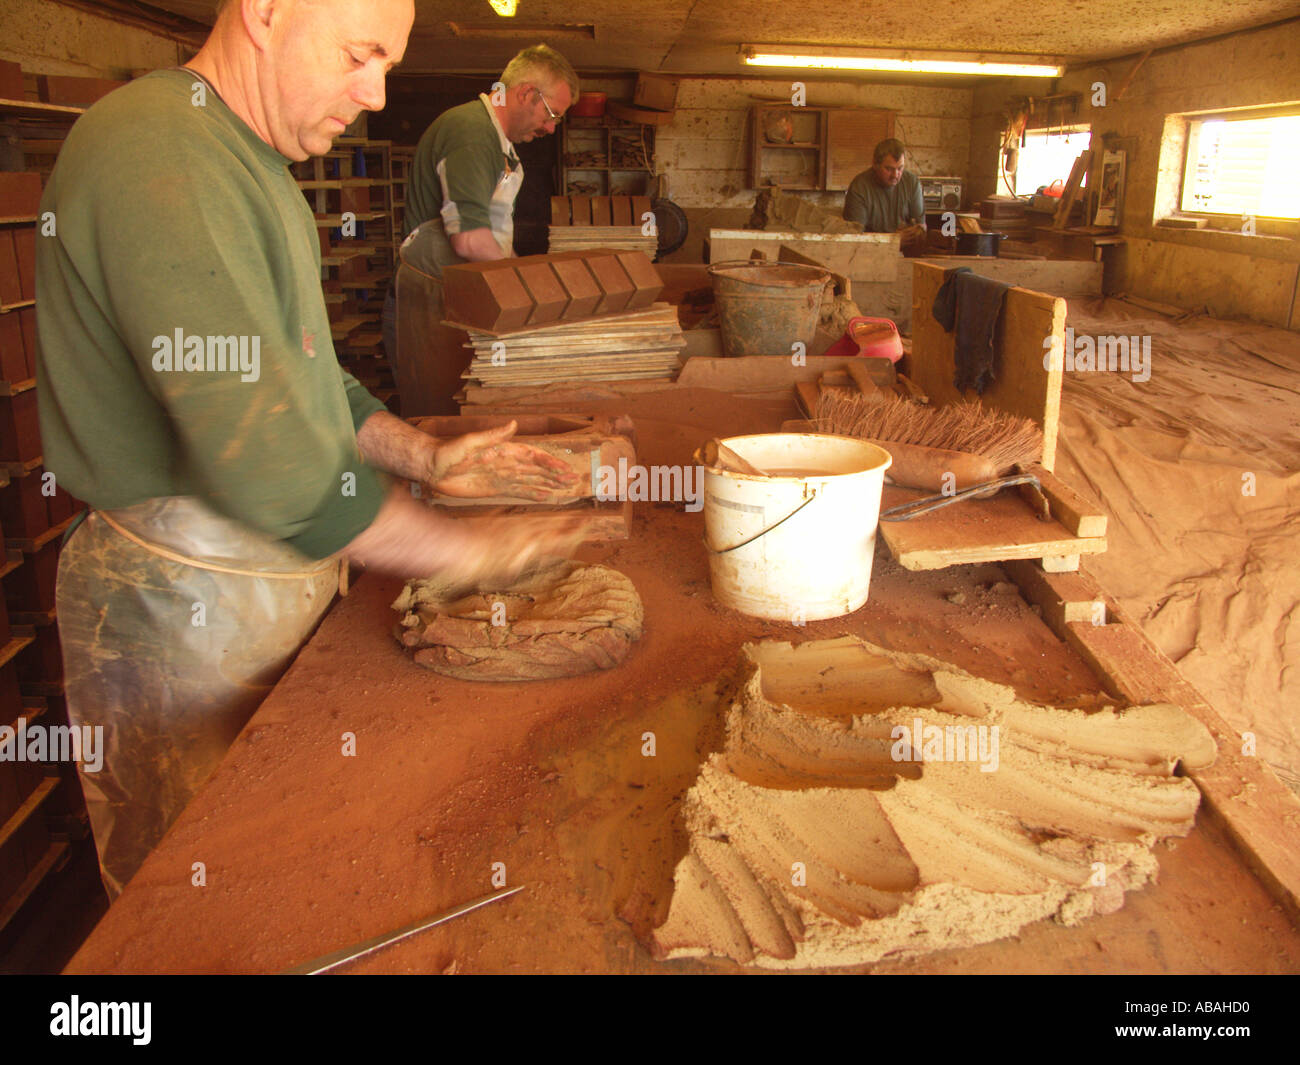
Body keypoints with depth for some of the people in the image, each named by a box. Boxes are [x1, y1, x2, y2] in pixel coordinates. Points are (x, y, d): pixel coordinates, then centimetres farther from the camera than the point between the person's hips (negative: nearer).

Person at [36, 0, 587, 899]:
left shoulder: (253, 164, 13)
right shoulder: (156, 157, -22)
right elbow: (259, 454, -29)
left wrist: (425, 456, 6)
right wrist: (463, 549, -20)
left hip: (285, 563, 9)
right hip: (186, 601, -9)